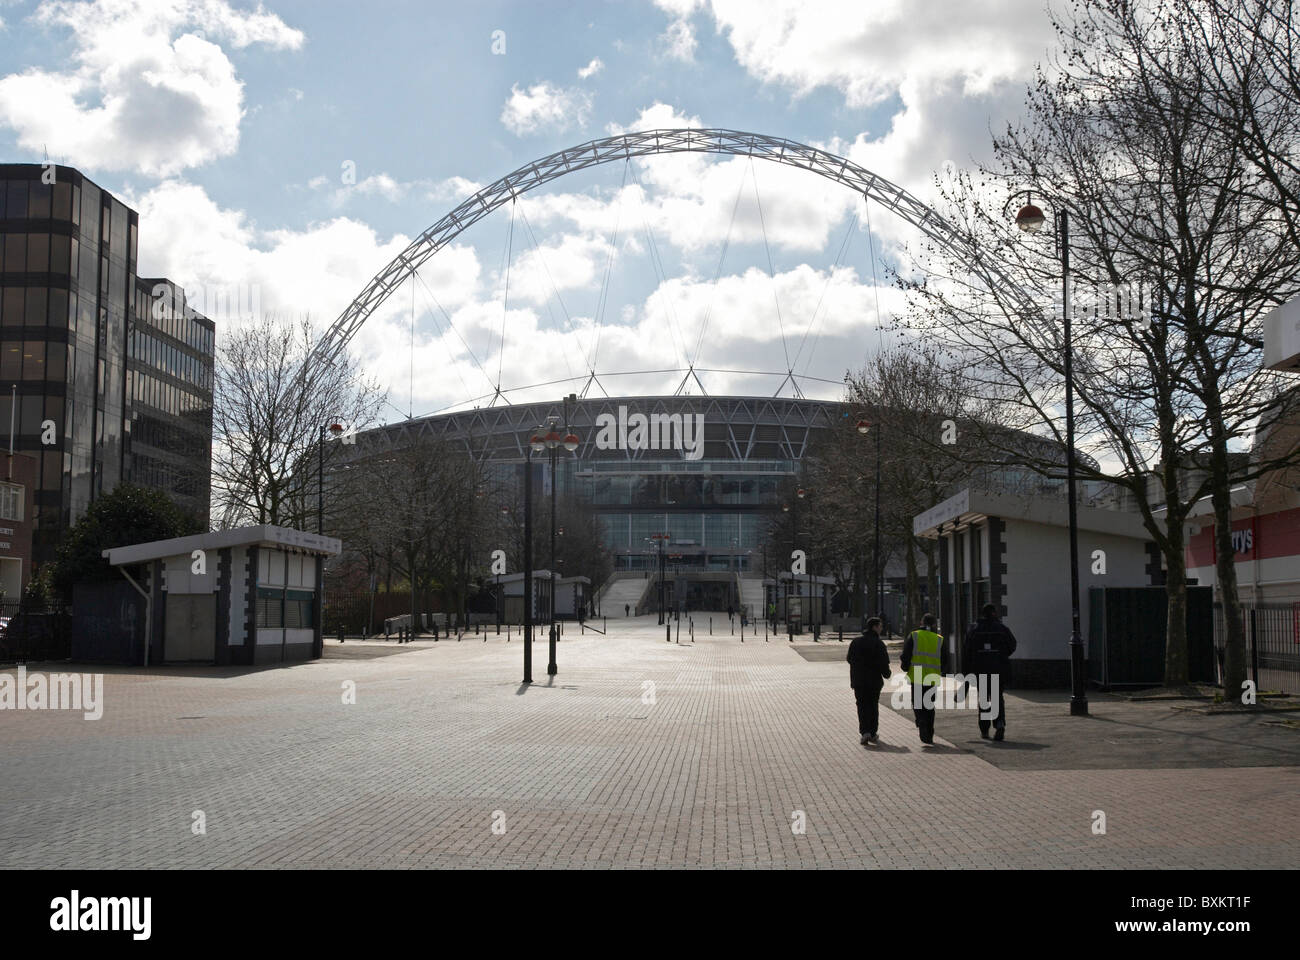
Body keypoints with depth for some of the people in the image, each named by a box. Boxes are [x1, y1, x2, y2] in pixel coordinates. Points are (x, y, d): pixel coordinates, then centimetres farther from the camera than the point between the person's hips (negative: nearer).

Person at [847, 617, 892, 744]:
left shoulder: (855, 642, 1)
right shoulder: (878, 643, -11)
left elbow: (849, 659, 7)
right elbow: (884, 662, -14)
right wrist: (886, 674, 4)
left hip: (858, 681, 2)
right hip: (874, 680, -2)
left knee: (862, 706, 5)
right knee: (873, 706, 12)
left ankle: (864, 732, -11)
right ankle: (873, 733, 16)